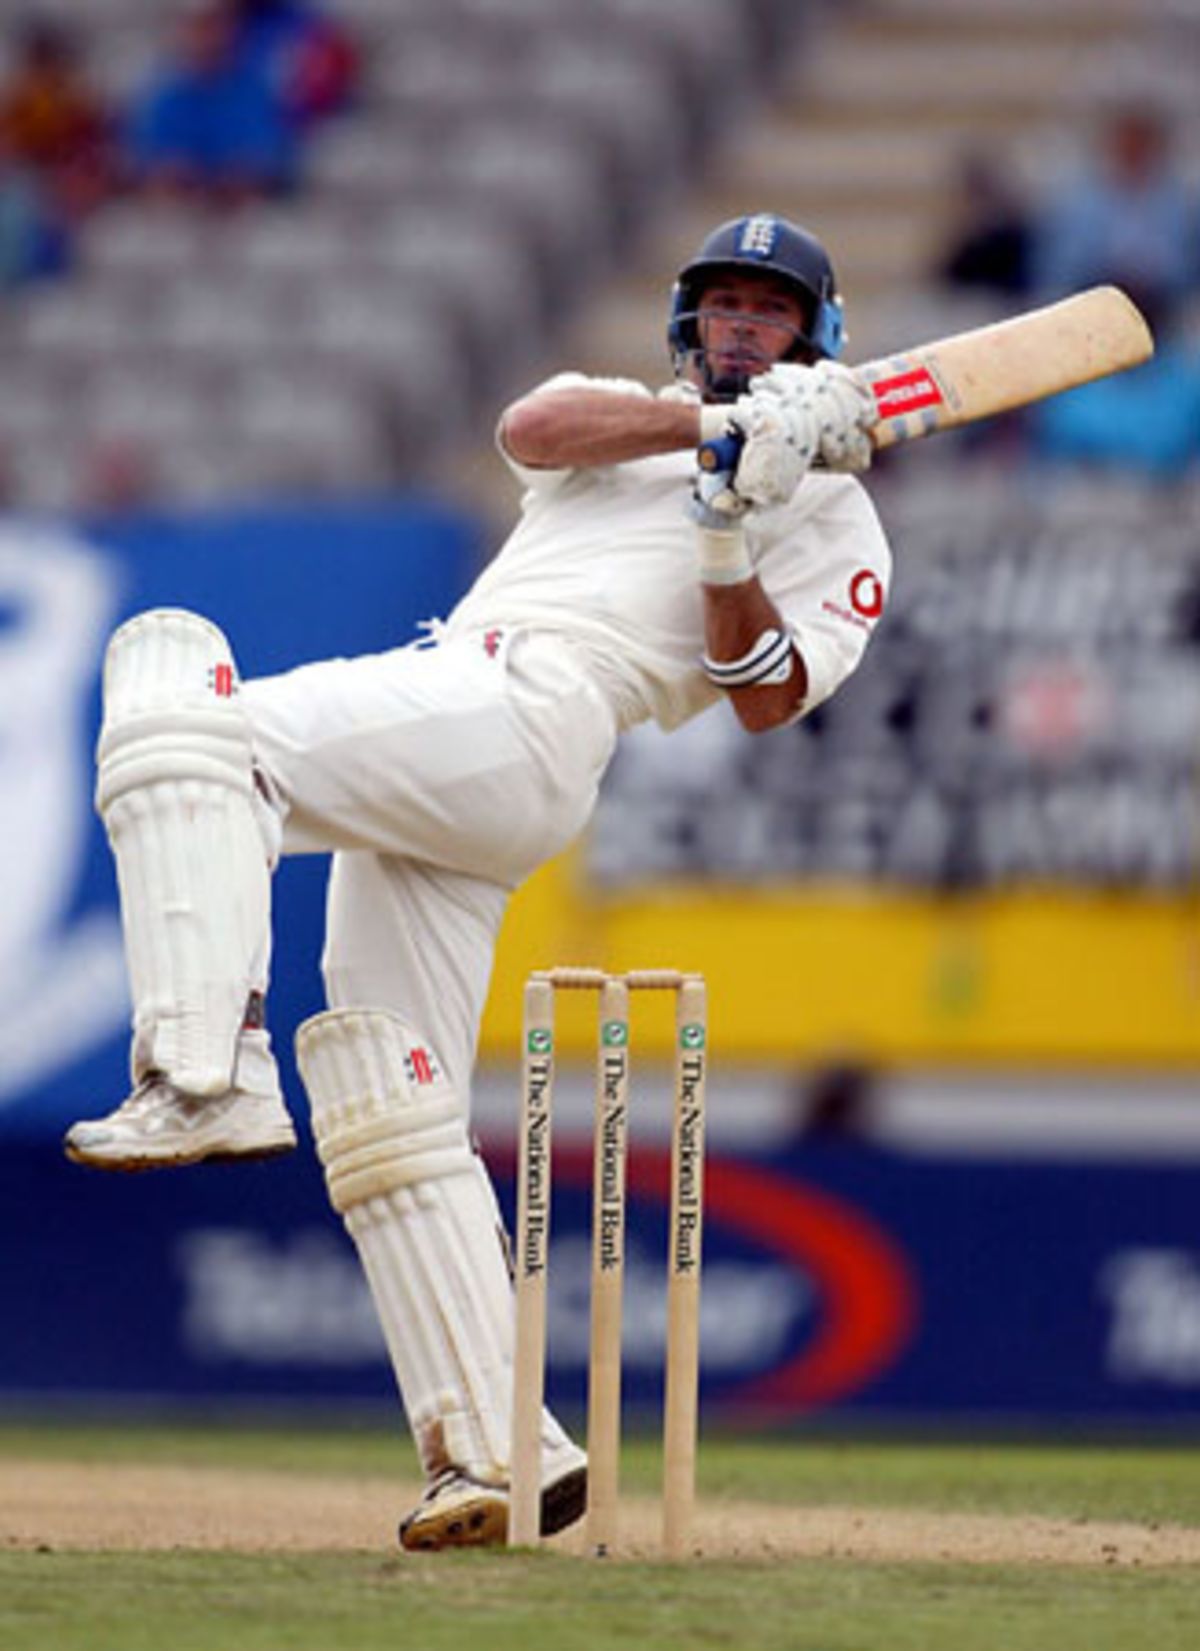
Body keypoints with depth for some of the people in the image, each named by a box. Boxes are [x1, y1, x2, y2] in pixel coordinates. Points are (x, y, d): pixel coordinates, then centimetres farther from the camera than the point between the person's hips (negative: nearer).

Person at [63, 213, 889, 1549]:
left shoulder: (832, 523, 16)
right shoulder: (629, 417, 30)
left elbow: (770, 699, 0)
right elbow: (529, 428, 5)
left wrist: (731, 549, -13)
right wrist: (721, 428, -3)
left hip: (526, 723, -7)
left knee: (181, 707, -25)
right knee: (393, 1115, -2)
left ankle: (206, 1070, -38)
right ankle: (494, 1449, -3)